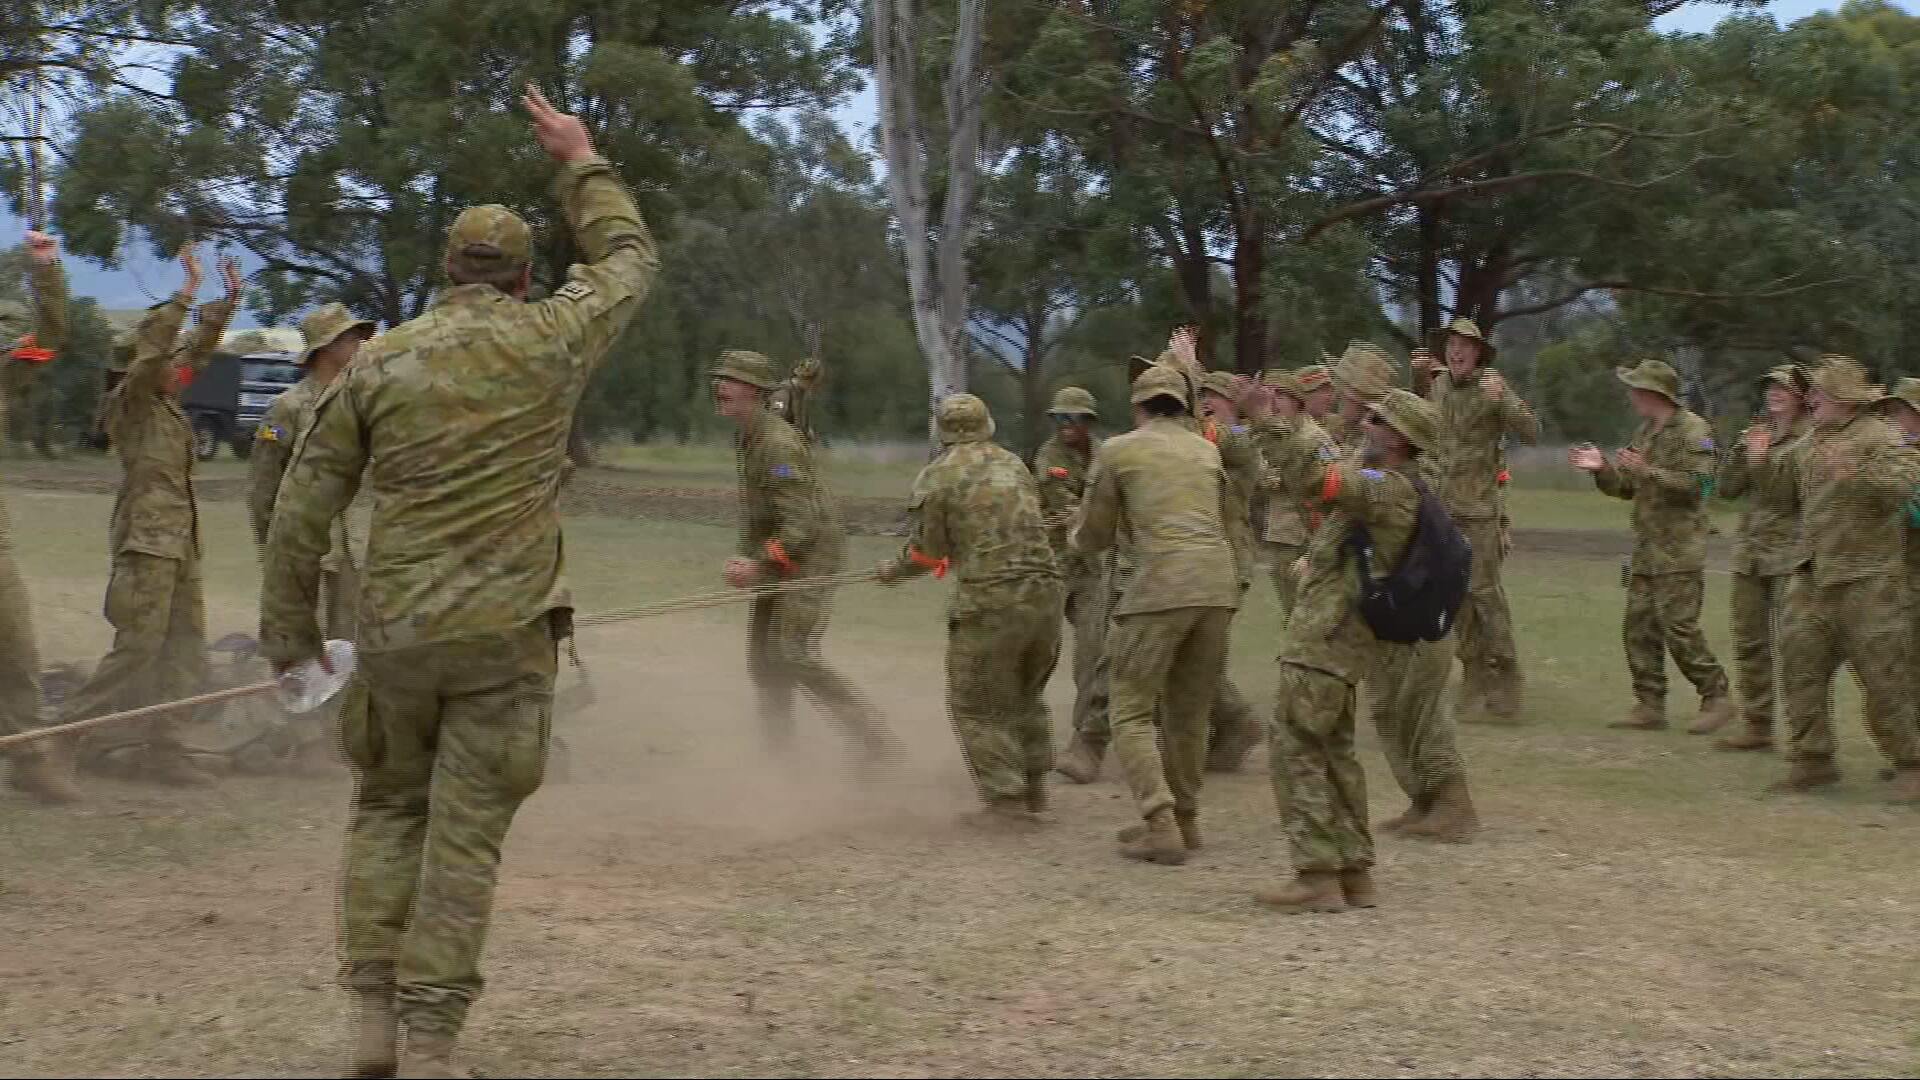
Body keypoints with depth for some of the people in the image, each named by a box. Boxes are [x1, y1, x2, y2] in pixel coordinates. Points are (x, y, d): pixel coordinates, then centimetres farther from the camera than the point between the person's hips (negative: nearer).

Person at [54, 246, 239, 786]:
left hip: (180, 539, 9)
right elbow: (152, 348, -22)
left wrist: (227, 301, 16)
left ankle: (160, 746, 8)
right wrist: (187, 292, -24)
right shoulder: (130, 400, -8)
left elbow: (200, 350, 23)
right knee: (138, 646, -8)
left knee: (186, 649, 6)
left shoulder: (167, 401, 14)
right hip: (148, 538, -9)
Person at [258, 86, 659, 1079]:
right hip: (504, 632, -2)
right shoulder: (549, 343, -1)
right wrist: (580, 162, 30)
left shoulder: (378, 363, 3)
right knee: (466, 832, 2)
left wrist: (289, 639, 13)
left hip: (394, 629, 2)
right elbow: (629, 262, 18)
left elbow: (302, 508, 4)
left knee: (386, 811, 18)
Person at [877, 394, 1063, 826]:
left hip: (988, 601, -6)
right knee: (1027, 697, 22)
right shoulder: (1013, 464, 14)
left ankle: (1006, 800, 1)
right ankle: (1033, 788, 24)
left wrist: (894, 571, 22)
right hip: (1045, 592, 6)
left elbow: (927, 550, 0)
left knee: (977, 708, 5)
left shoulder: (937, 477, -1)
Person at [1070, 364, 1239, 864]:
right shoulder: (1206, 450, 20)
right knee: (1189, 709, 18)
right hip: (1218, 582, 5)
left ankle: (1162, 827, -10)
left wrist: (1075, 537, 36)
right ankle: (1184, 818, 25)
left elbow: (1094, 537, 11)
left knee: (1131, 712, 2)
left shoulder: (1118, 450, 7)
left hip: (1161, 585, -5)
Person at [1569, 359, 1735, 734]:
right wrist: (1602, 469, 2)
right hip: (1646, 550, 9)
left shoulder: (1693, 431, -9)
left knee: (1679, 628, -10)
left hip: (1679, 552, -9)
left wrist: (1649, 472, -25)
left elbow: (1697, 485, -19)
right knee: (1639, 628, 6)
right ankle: (1650, 706, 11)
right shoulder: (1646, 431, 18)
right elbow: (1626, 487, 21)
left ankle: (1716, 698, 1)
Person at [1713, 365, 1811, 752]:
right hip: (1750, 550, 7)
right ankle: (1758, 725, 18)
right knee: (1749, 642, 10)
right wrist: (1743, 450, -5)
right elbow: (1725, 488, 8)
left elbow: (1793, 491, -14)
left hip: (1791, 552, -7)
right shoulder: (1758, 433, 14)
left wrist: (1762, 458, -18)